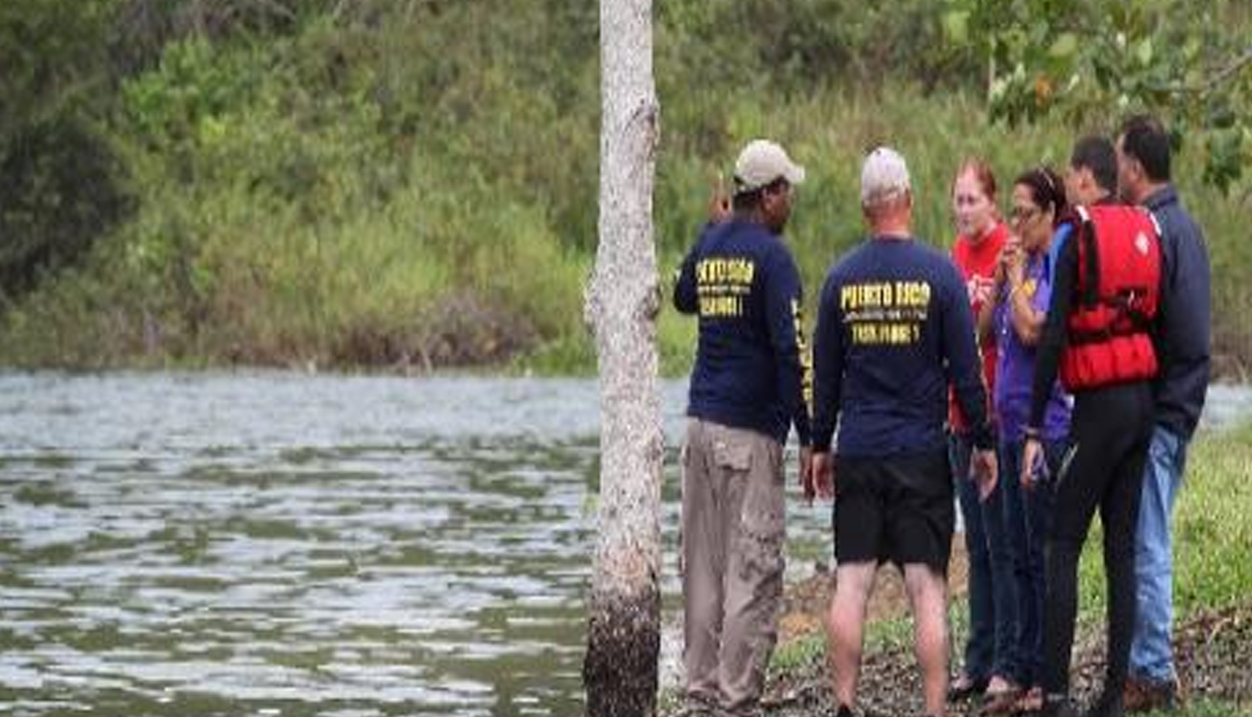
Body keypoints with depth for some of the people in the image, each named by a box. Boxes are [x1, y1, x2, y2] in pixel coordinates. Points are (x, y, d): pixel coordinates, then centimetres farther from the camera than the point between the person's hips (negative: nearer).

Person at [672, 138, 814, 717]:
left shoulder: (709, 246, 10)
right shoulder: (770, 256, -12)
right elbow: (792, 351, -16)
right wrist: (809, 438, -15)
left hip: (701, 425, 8)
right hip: (750, 430, -8)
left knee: (703, 567, 11)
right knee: (752, 571, -6)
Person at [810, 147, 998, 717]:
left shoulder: (841, 278, 2)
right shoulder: (939, 274, -6)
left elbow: (825, 375, 9)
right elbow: (966, 370, -3)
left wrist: (821, 446, 19)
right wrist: (983, 442, 6)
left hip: (856, 453, 2)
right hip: (922, 455, -2)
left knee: (851, 582, 5)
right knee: (927, 589, -2)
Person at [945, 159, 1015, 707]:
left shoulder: (1008, 251, -10)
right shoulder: (959, 252, 13)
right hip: (963, 414, 8)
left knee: (1001, 543, -5)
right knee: (977, 546, 11)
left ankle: (1007, 666, -2)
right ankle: (978, 661, 16)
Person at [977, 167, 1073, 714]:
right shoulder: (1023, 264, 14)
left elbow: (1032, 329, -21)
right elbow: (986, 329, 14)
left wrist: (1017, 274, -11)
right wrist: (1001, 275, 4)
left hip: (1045, 426, -9)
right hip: (1012, 423, 9)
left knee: (1043, 556, -5)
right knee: (1021, 558, 12)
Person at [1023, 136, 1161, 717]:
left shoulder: (1079, 240, -11)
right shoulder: (1147, 232, 9)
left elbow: (1052, 338, -14)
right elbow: (1156, 317, 14)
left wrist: (1034, 429, -12)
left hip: (1099, 406, -7)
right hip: (1143, 401, 7)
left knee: (1062, 548, -3)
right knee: (1122, 548, 9)